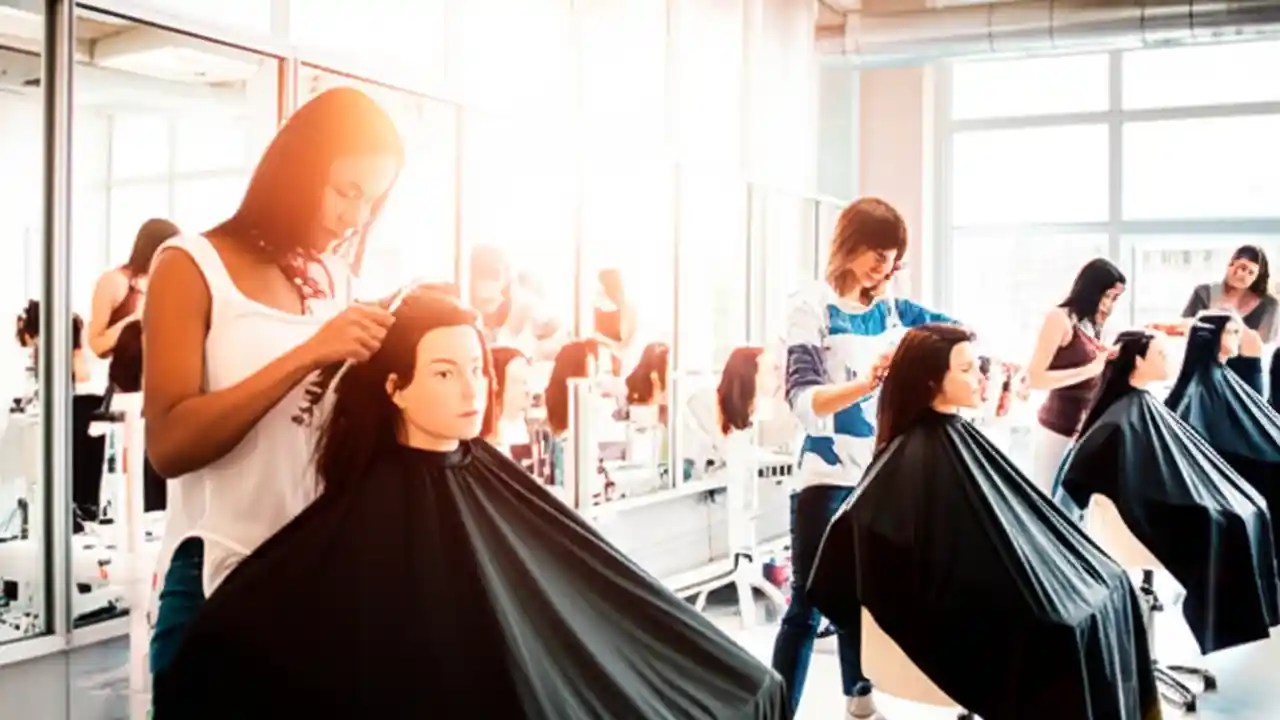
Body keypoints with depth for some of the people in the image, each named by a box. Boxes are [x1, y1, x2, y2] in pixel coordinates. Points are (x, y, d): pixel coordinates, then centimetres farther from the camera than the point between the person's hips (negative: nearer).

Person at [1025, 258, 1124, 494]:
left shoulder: (1092, 326, 15)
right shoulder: (1059, 318, -6)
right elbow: (1034, 378, -15)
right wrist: (1090, 369, -16)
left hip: (1088, 428, 7)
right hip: (1060, 428, -7)